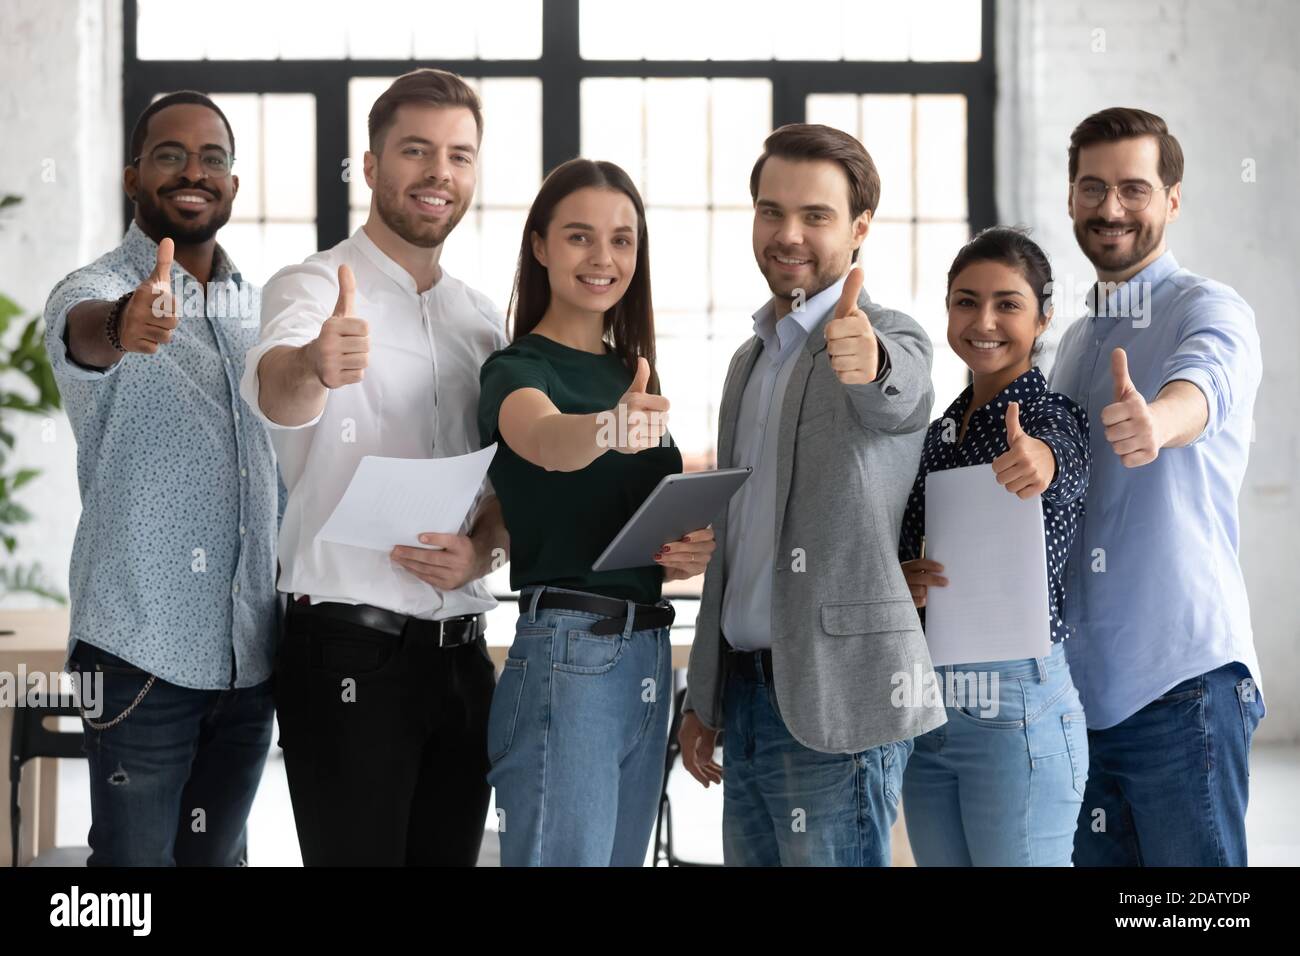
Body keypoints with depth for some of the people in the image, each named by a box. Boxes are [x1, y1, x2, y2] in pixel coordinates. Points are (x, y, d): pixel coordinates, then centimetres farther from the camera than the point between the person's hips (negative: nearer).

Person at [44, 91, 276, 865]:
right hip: (141, 654, -5)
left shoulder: (259, 308, 12)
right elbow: (85, 333, -33)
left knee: (217, 855, 12)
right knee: (138, 858, -2)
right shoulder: (95, 293, -7)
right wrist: (127, 326, -57)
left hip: (250, 653, 5)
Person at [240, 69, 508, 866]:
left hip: (461, 648, 6)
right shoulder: (313, 287, -6)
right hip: (348, 647, -6)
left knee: (450, 855, 9)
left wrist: (481, 552, -7)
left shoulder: (484, 320, 13)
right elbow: (273, 389, -29)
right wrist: (312, 366, -53)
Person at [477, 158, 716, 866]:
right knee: (565, 858, -11)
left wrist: (693, 552, 2)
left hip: (647, 656, 8)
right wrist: (608, 430, -52)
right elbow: (544, 441, -30)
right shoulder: (518, 369, -5)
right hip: (562, 656, -8)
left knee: (621, 858, 10)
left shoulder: (631, 375, 17)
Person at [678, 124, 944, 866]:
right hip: (745, 693, 7)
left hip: (837, 703, -7)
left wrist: (867, 364, -55)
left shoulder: (892, 338, -6)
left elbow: (896, 397, -32)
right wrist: (704, 700, 20)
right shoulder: (752, 360, 18)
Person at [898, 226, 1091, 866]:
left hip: (1017, 708, -7)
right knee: (938, 862, 12)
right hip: (925, 706, 7)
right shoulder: (939, 432, 14)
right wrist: (902, 581, -6)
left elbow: (1057, 457, -31)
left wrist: (1036, 462, -55)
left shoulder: (1054, 418, -7)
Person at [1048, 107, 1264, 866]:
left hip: (1184, 684, -7)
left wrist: (1156, 420, -53)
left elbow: (1202, 385, -30)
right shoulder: (1075, 341, 18)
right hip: (1080, 687, 7)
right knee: (1092, 858, 10)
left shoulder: (1210, 310, -6)